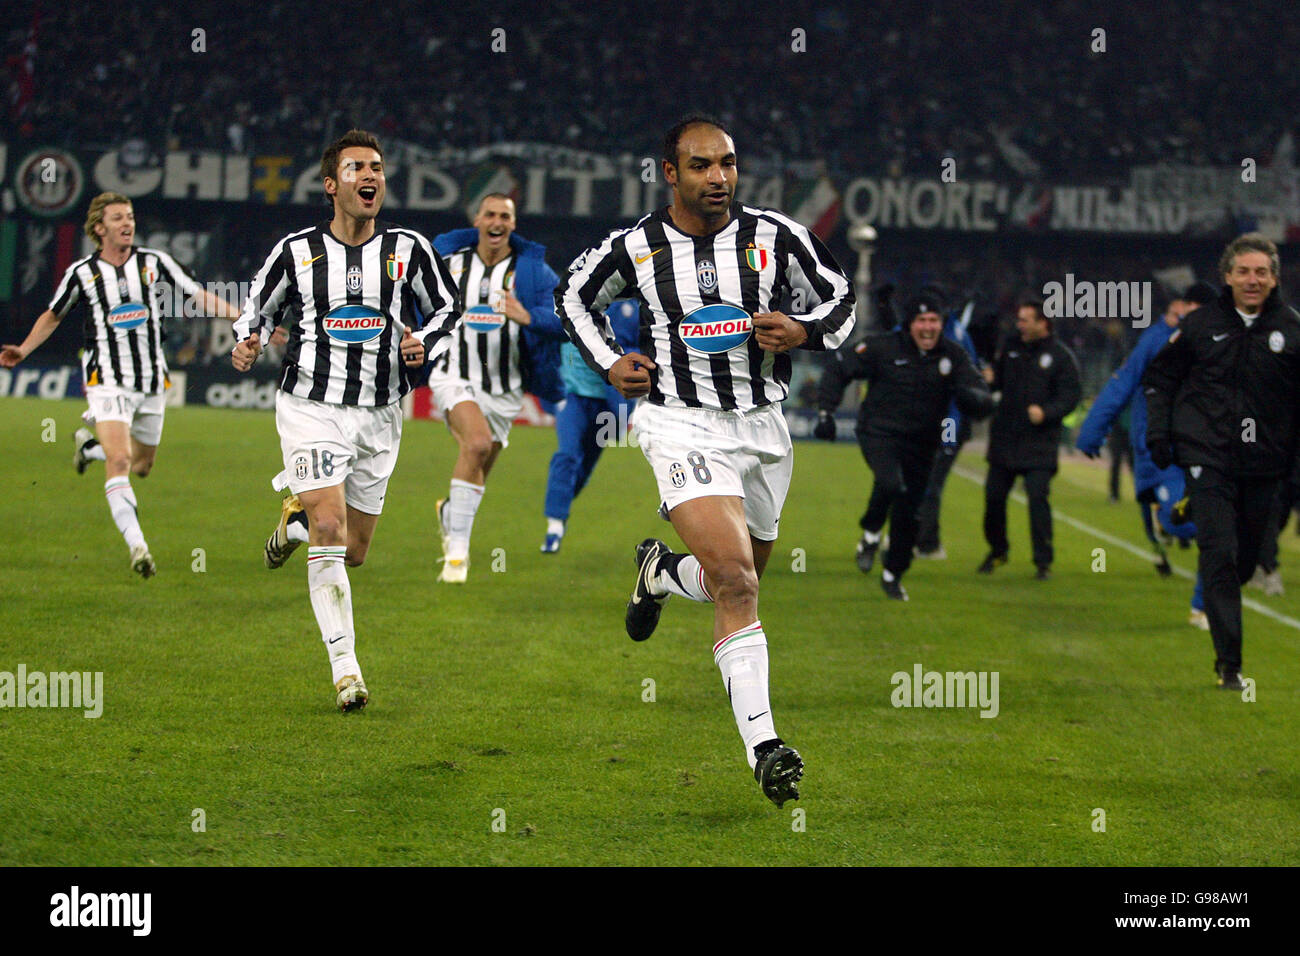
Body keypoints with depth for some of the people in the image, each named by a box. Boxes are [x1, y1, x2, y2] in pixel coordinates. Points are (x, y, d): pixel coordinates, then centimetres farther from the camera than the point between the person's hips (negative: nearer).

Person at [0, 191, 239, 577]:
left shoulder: (154, 263, 2)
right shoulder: (82, 273, 0)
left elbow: (199, 296, 3)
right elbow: (53, 315, 15)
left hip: (152, 382, 3)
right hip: (107, 381, -3)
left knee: (142, 465, 14)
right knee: (119, 461, -22)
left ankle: (89, 444, 44)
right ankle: (137, 545, -26)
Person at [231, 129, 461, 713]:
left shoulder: (408, 249, 1)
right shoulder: (297, 251, -3)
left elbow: (446, 307, 11)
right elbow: (258, 310, 9)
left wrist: (424, 341, -9)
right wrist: (249, 343, -12)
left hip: (379, 416, 3)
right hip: (311, 408, -3)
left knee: (354, 552, 9)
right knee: (330, 533, -19)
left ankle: (299, 513, 43)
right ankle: (345, 667, -15)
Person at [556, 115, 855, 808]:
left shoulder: (777, 237, -3)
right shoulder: (634, 248, -4)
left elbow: (839, 300, 10)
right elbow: (574, 297, 16)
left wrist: (802, 332, -11)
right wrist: (608, 362, 1)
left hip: (761, 426, 4)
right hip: (682, 428, -4)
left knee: (739, 580, 19)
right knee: (734, 583, -21)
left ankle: (660, 571, 53)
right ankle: (762, 746, -22)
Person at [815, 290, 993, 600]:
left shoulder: (954, 356, -2)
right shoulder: (883, 348, -9)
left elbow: (983, 404, -7)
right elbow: (838, 370, 1)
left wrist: (972, 397, -32)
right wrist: (826, 412, -7)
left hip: (921, 444, 3)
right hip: (879, 433, -3)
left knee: (908, 515, 6)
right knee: (891, 483, -32)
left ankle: (893, 575, 29)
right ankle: (871, 533, -4)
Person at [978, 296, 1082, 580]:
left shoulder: (1060, 356, -4)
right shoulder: (1011, 349, 9)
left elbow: (1070, 397, -8)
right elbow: (998, 381, 17)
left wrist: (1046, 412, -23)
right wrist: (989, 378, -7)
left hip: (1039, 442, -5)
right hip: (1004, 437, 5)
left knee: (1038, 498, -12)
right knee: (994, 495, 7)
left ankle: (1043, 561, -3)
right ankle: (997, 551, 29)